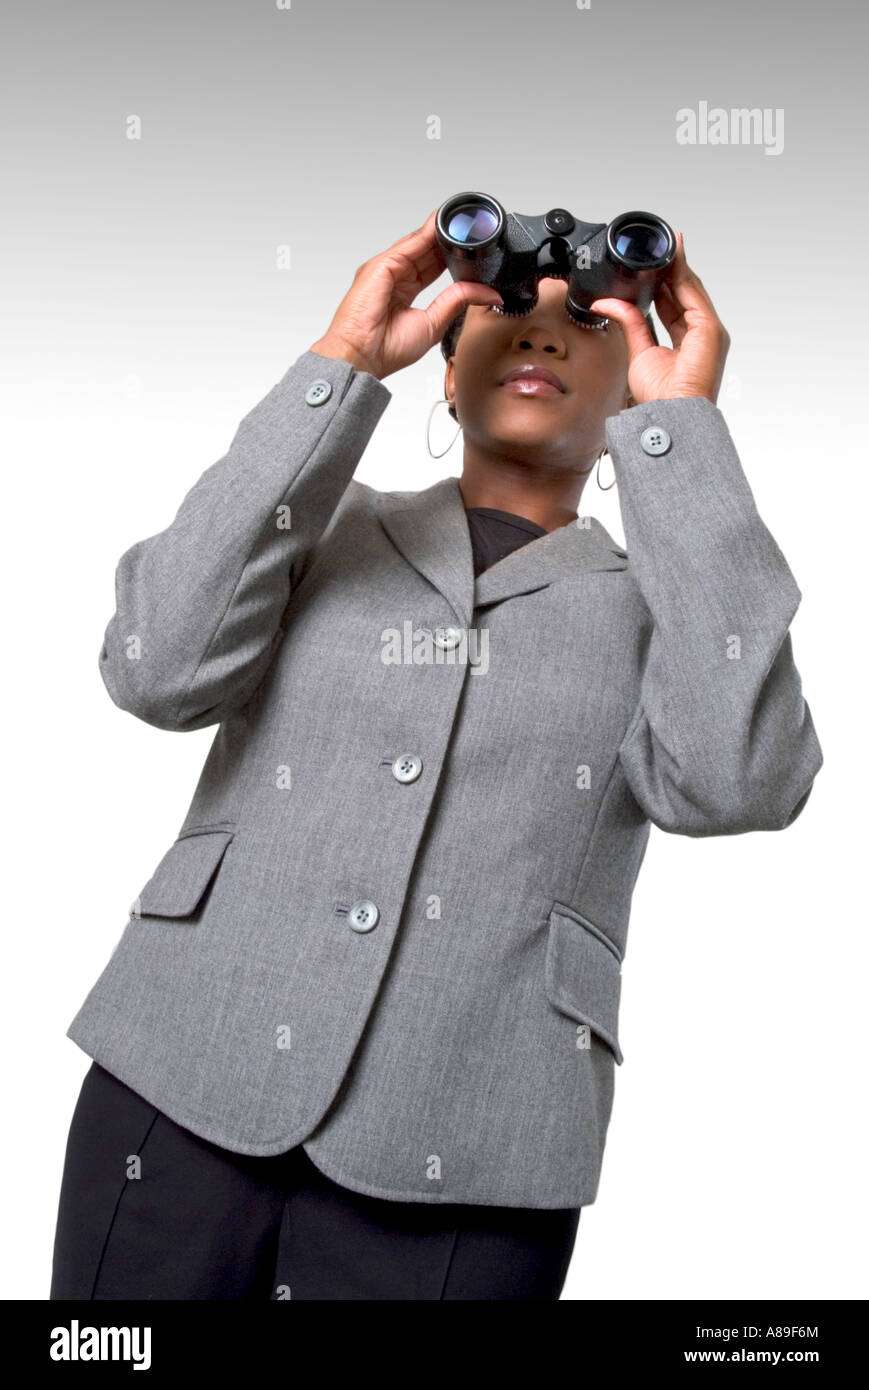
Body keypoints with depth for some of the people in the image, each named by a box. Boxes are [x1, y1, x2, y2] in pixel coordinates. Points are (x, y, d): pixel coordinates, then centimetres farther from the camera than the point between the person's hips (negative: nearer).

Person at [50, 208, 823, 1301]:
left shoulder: (658, 605, 10)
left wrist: (680, 428, -7)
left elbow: (736, 783, -11)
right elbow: (162, 669, -6)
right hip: (183, 1089, 1)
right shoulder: (331, 531, 12)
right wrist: (343, 364, -5)